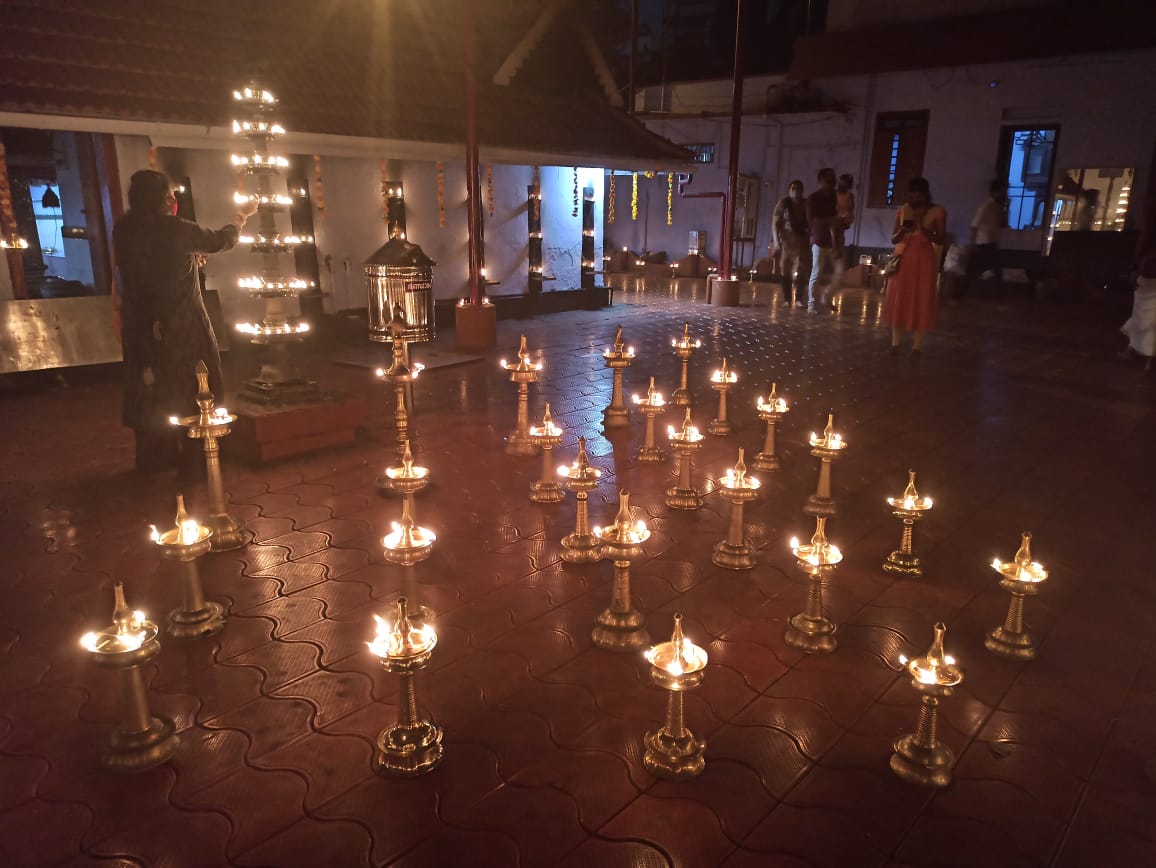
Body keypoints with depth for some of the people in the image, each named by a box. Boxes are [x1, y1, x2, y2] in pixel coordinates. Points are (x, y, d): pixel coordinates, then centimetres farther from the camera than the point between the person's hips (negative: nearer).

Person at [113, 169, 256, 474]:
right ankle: (194, 459, 11)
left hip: (141, 328, 5)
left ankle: (153, 458, 22)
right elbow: (219, 241, 1)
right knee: (190, 390, 6)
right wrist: (241, 216, 18)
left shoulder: (124, 231, 0)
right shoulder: (175, 229, -15)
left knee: (150, 391, 14)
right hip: (182, 326, -5)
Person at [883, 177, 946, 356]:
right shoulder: (903, 210, 7)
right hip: (903, 258, 3)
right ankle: (895, 343, 8)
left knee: (921, 301, -1)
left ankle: (917, 345, 4)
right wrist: (902, 231, -12)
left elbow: (939, 240, -5)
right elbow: (893, 239, 9)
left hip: (924, 260, -3)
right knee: (898, 300, 1)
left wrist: (921, 226, -16)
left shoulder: (937, 212, -1)